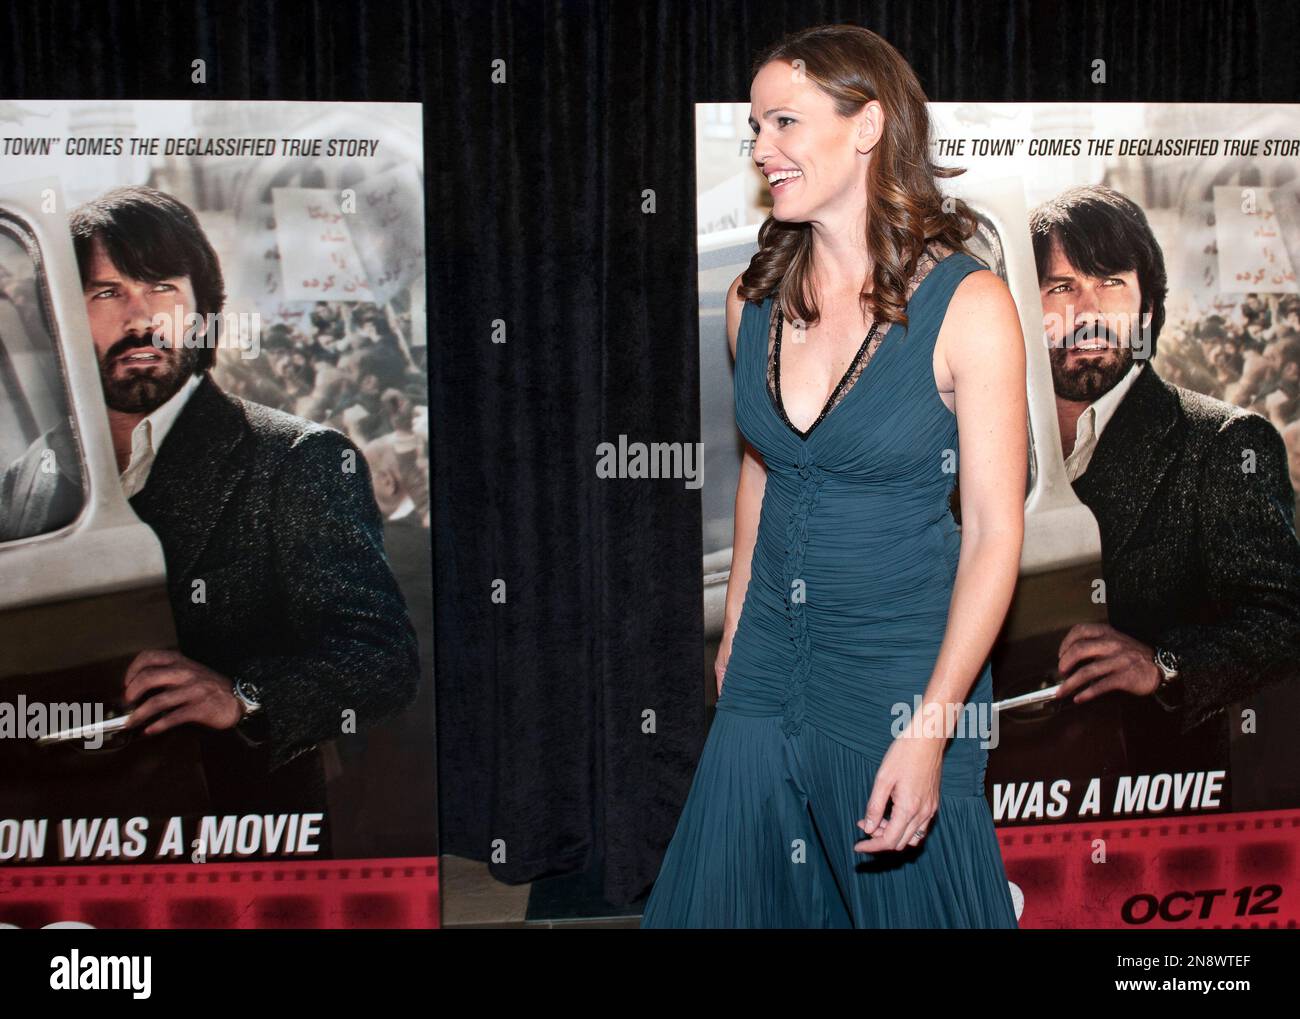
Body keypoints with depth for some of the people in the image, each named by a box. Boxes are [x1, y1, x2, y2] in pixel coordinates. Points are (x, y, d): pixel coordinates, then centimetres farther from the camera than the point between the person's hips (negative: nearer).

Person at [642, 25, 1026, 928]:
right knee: (728, 893, 16)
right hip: (771, 663, 5)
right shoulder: (757, 299, 0)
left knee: (908, 895, 12)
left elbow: (996, 530, -15)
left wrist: (930, 726, -20)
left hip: (905, 670, -5)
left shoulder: (966, 303, -15)